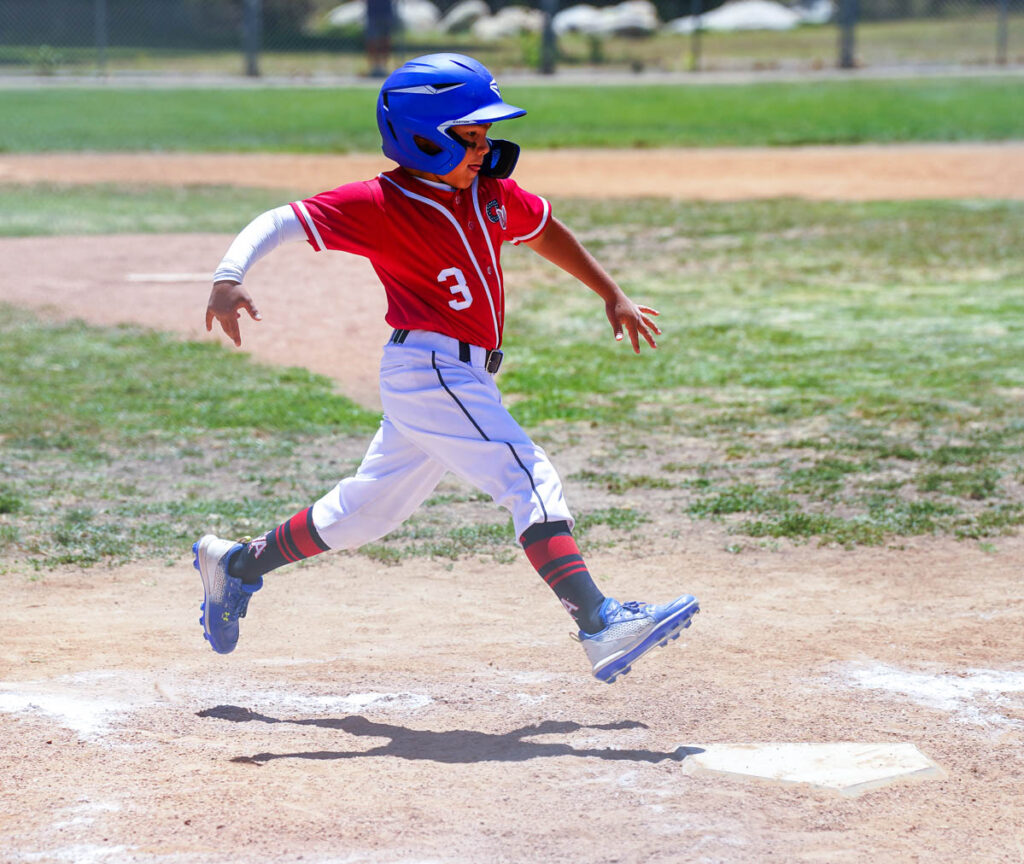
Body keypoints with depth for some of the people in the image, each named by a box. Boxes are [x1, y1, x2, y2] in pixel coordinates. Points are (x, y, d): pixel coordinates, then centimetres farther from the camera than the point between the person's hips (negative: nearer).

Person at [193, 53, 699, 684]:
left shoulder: (490, 193, 7)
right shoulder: (378, 204, -14)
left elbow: (544, 231, 25)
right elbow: (281, 223, -15)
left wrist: (611, 294, 28)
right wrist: (230, 277, -32)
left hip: (464, 378, 9)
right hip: (428, 369, -9)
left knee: (369, 509, 19)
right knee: (531, 481, -18)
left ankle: (235, 566, 34)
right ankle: (600, 626, -23)